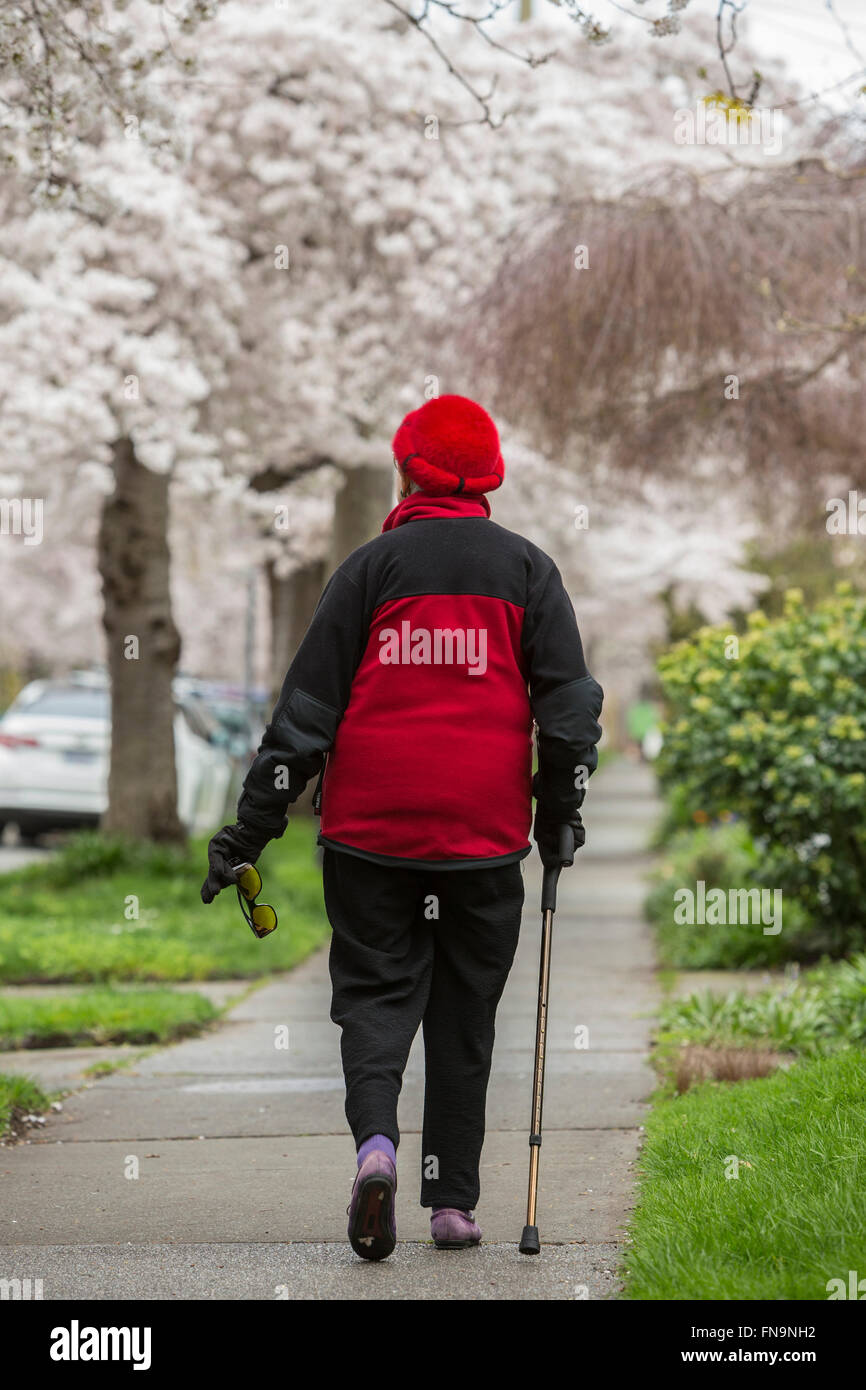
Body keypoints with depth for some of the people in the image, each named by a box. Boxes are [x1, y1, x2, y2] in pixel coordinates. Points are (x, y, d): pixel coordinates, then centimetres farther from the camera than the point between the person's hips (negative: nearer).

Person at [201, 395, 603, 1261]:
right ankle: (453, 1202, 11)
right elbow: (569, 702, 3)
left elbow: (308, 704, -1)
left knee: (375, 991, 7)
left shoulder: (371, 566, 1)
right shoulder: (526, 568, 6)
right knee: (464, 1011, 11)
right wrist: (559, 816, 14)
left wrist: (252, 828, 2)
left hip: (370, 831, -1)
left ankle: (375, 1139, -20)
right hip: (485, 832, 1)